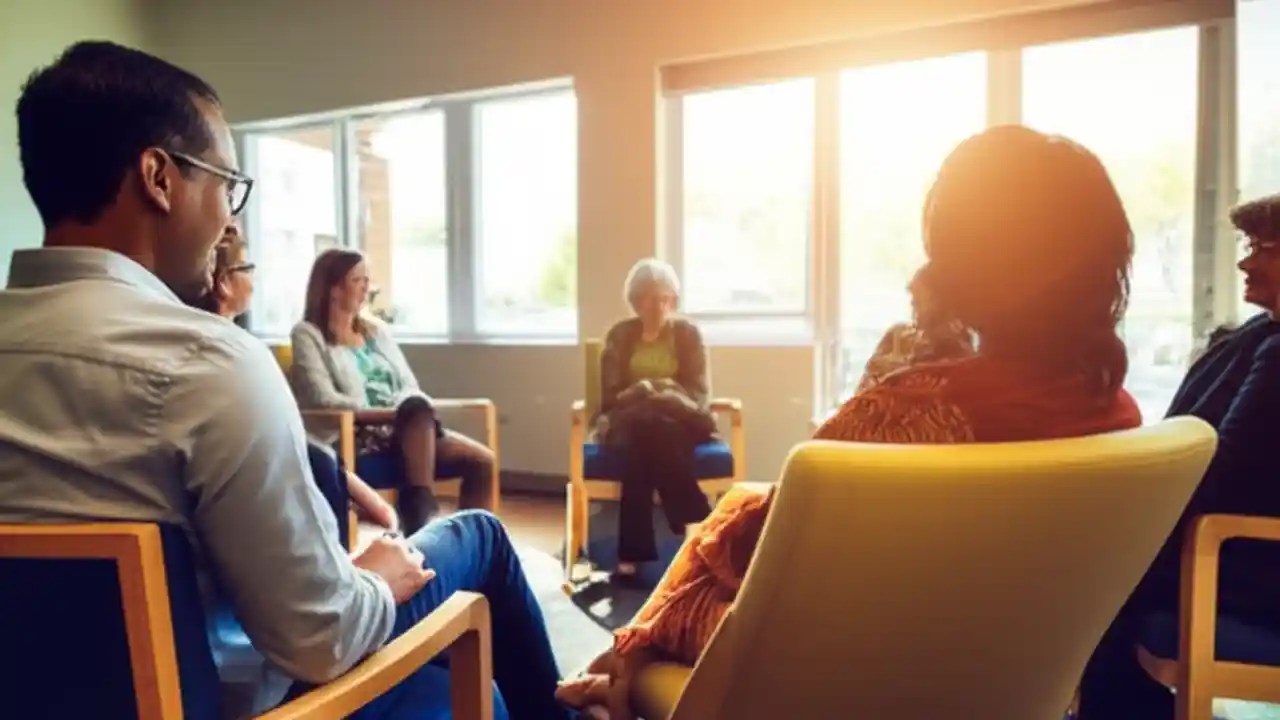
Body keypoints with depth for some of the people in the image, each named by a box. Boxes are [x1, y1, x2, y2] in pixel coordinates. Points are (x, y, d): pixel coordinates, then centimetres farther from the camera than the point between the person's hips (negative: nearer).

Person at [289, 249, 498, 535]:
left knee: (483, 461, -15)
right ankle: (422, 516, -35)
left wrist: (414, 410, -11)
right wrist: (395, 412, -19)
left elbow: (411, 388, 14)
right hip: (358, 436, -6)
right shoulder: (308, 335, 3)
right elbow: (324, 400, -12)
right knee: (417, 408, -37)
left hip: (408, 431, 6)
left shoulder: (377, 329, 21)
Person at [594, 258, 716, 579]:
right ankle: (699, 530, -33)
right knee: (643, 425, -36)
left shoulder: (688, 333, 9)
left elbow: (698, 393, 2)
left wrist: (662, 393, -18)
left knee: (651, 429, -36)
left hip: (678, 421, -1)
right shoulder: (619, 334, 12)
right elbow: (611, 394, 4)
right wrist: (645, 393, -17)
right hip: (627, 421, 1)